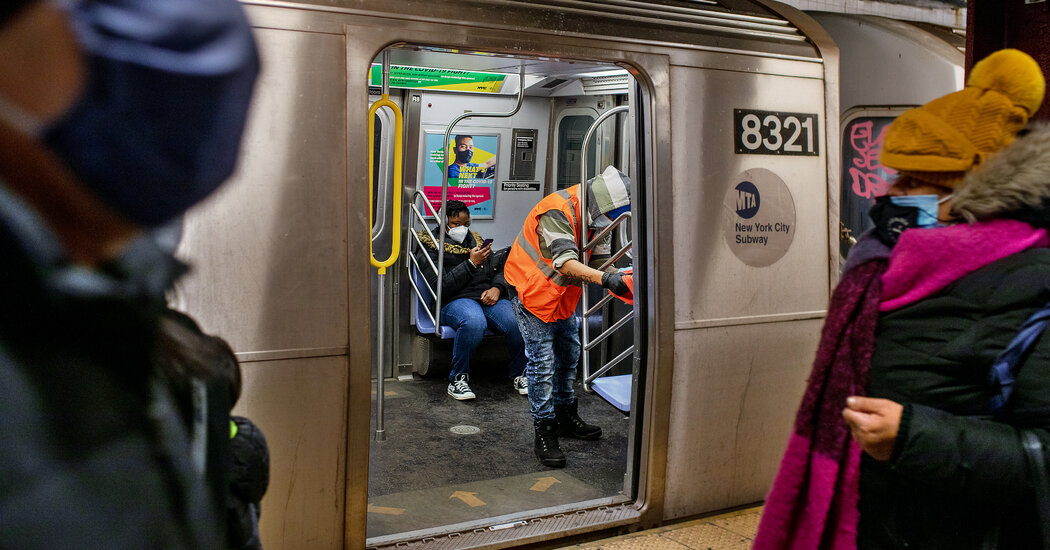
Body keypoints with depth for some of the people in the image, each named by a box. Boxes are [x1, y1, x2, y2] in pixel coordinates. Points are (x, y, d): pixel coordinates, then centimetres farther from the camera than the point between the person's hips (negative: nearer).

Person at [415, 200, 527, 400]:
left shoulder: (476, 240, 27)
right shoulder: (429, 250, 9)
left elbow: (500, 270, 23)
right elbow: (441, 287, -6)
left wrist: (497, 288, -1)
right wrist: (471, 263, -9)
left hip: (489, 298, 4)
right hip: (456, 301, -4)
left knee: (518, 323, -28)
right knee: (474, 322, -41)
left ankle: (518, 374, -2)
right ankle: (458, 379, -20)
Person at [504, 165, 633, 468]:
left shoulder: (594, 216, 0)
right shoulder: (557, 211, -29)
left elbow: (600, 258, 0)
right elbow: (565, 263, -38)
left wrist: (620, 279, -19)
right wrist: (605, 279, -49)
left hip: (564, 296, 9)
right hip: (533, 292, -9)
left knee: (569, 355, 17)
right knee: (542, 362, -9)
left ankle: (565, 415, 34)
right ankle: (544, 434, 0)